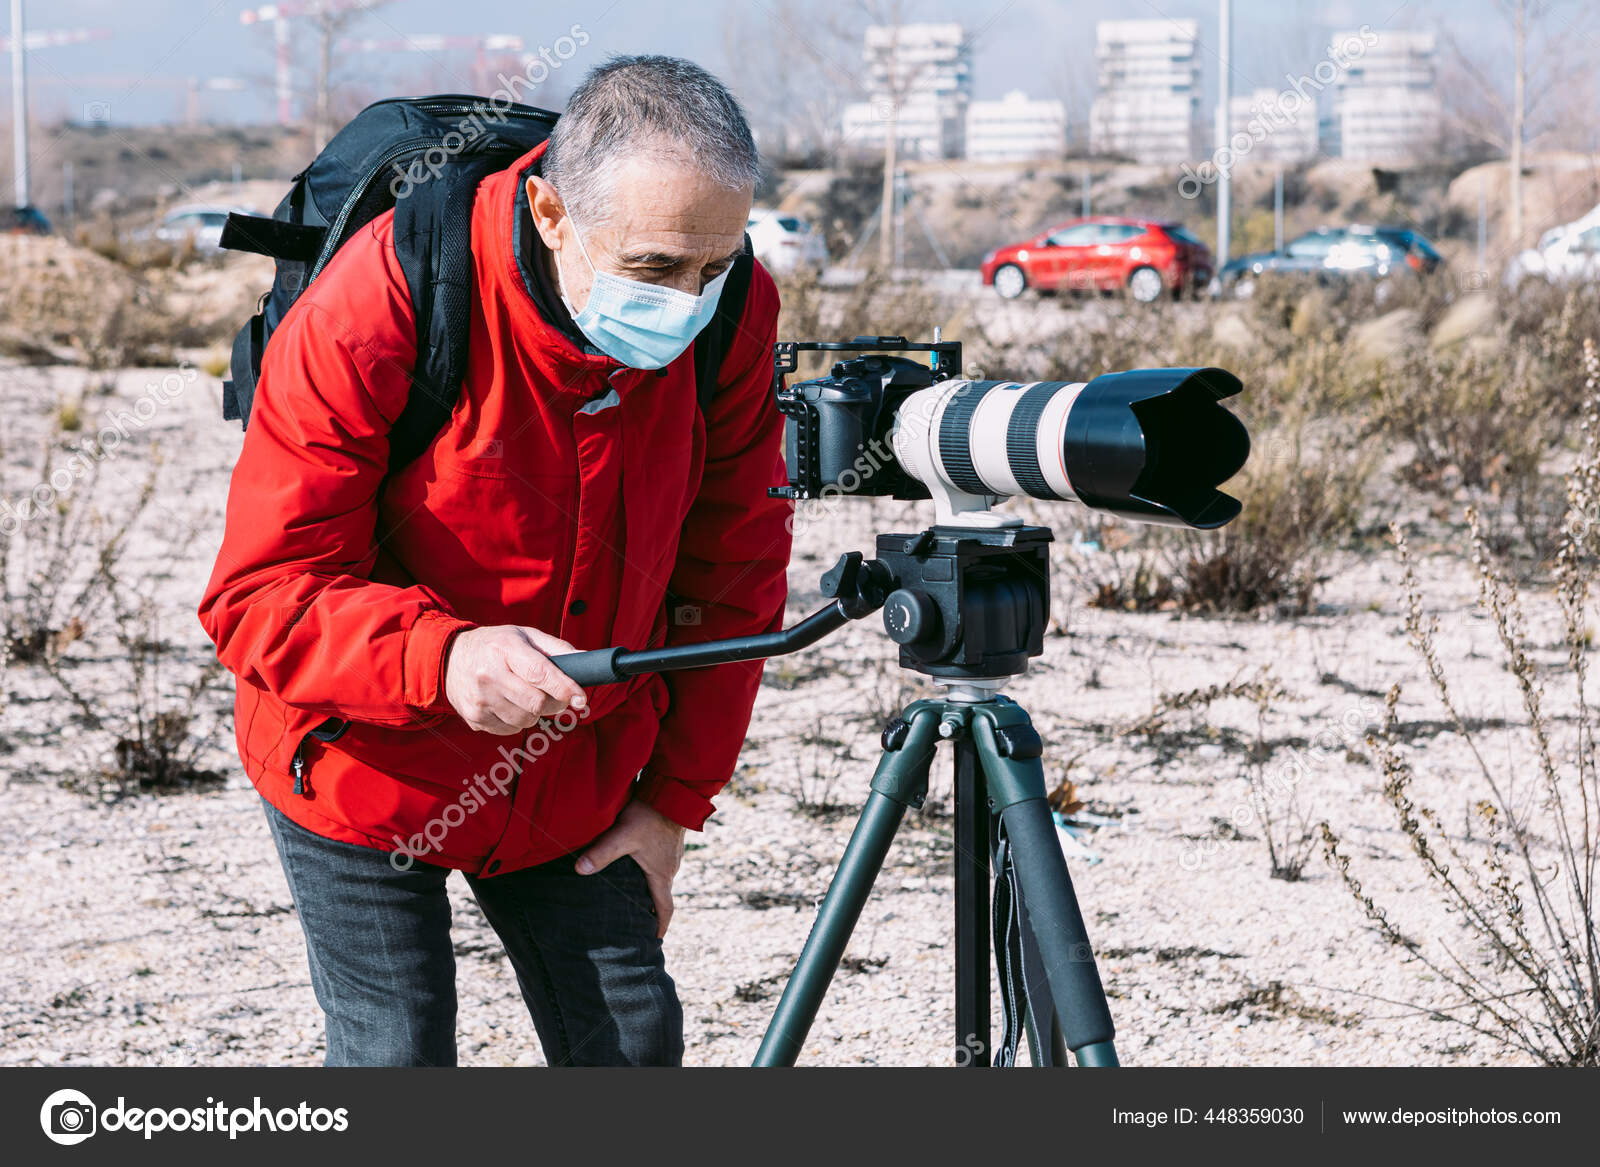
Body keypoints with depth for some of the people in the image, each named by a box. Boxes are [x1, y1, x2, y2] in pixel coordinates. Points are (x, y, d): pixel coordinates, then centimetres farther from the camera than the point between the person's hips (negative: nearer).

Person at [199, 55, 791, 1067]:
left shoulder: (733, 311, -15)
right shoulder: (377, 308, -28)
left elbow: (733, 571, -2)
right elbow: (262, 598, -26)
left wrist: (677, 794, 0)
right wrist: (443, 659, -44)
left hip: (575, 775, 4)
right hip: (366, 760, -4)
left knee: (635, 1043, 5)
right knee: (399, 1054, -5)